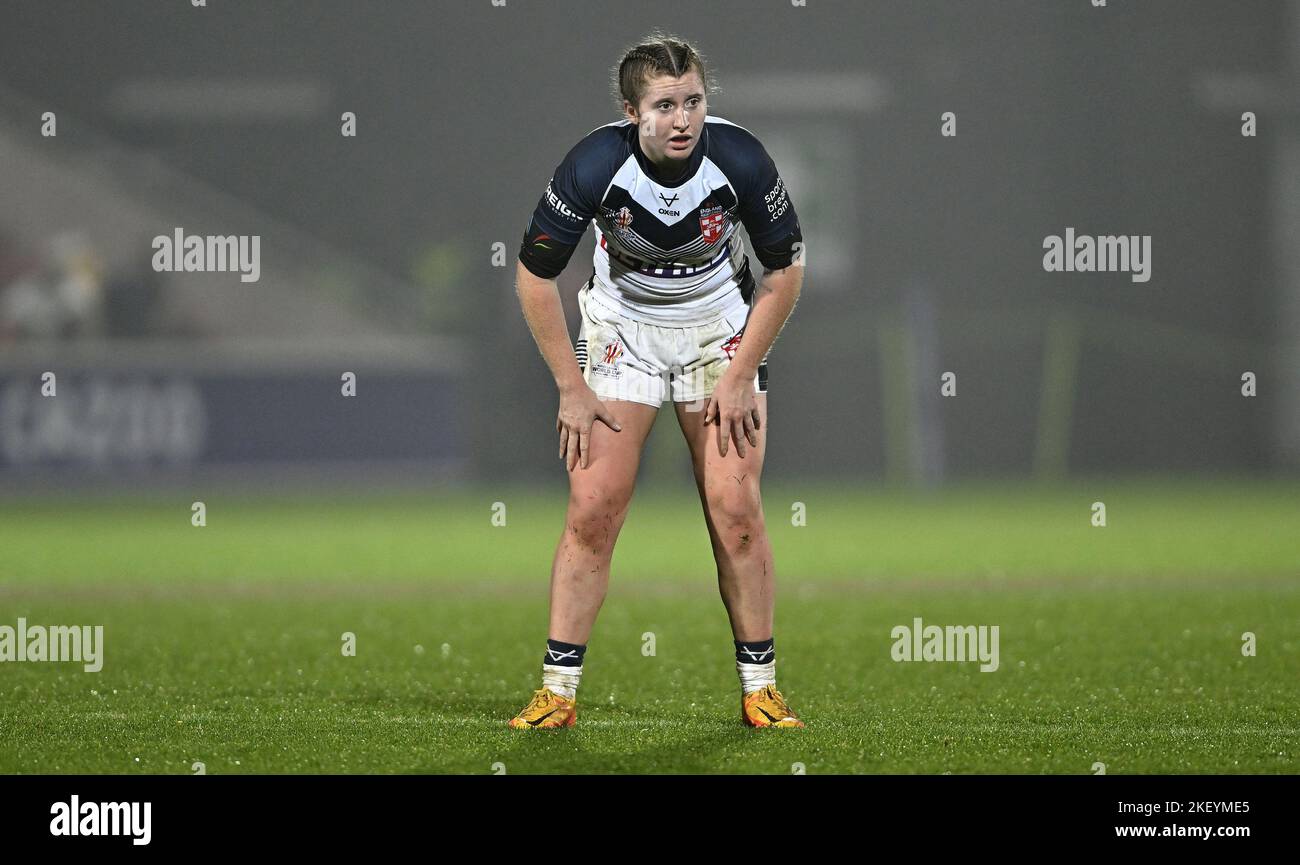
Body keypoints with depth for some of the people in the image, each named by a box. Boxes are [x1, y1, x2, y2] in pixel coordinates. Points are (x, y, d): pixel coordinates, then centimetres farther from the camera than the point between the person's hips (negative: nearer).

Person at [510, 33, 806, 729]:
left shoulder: (739, 160, -23)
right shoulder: (595, 165, -26)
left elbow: (785, 269, -8)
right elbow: (534, 277, -14)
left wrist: (740, 378, -9)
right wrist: (573, 388, -13)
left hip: (721, 326, 0)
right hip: (621, 325, 0)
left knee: (735, 508, -8)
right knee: (592, 509, -9)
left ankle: (759, 687, 3)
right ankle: (557, 691, -3)